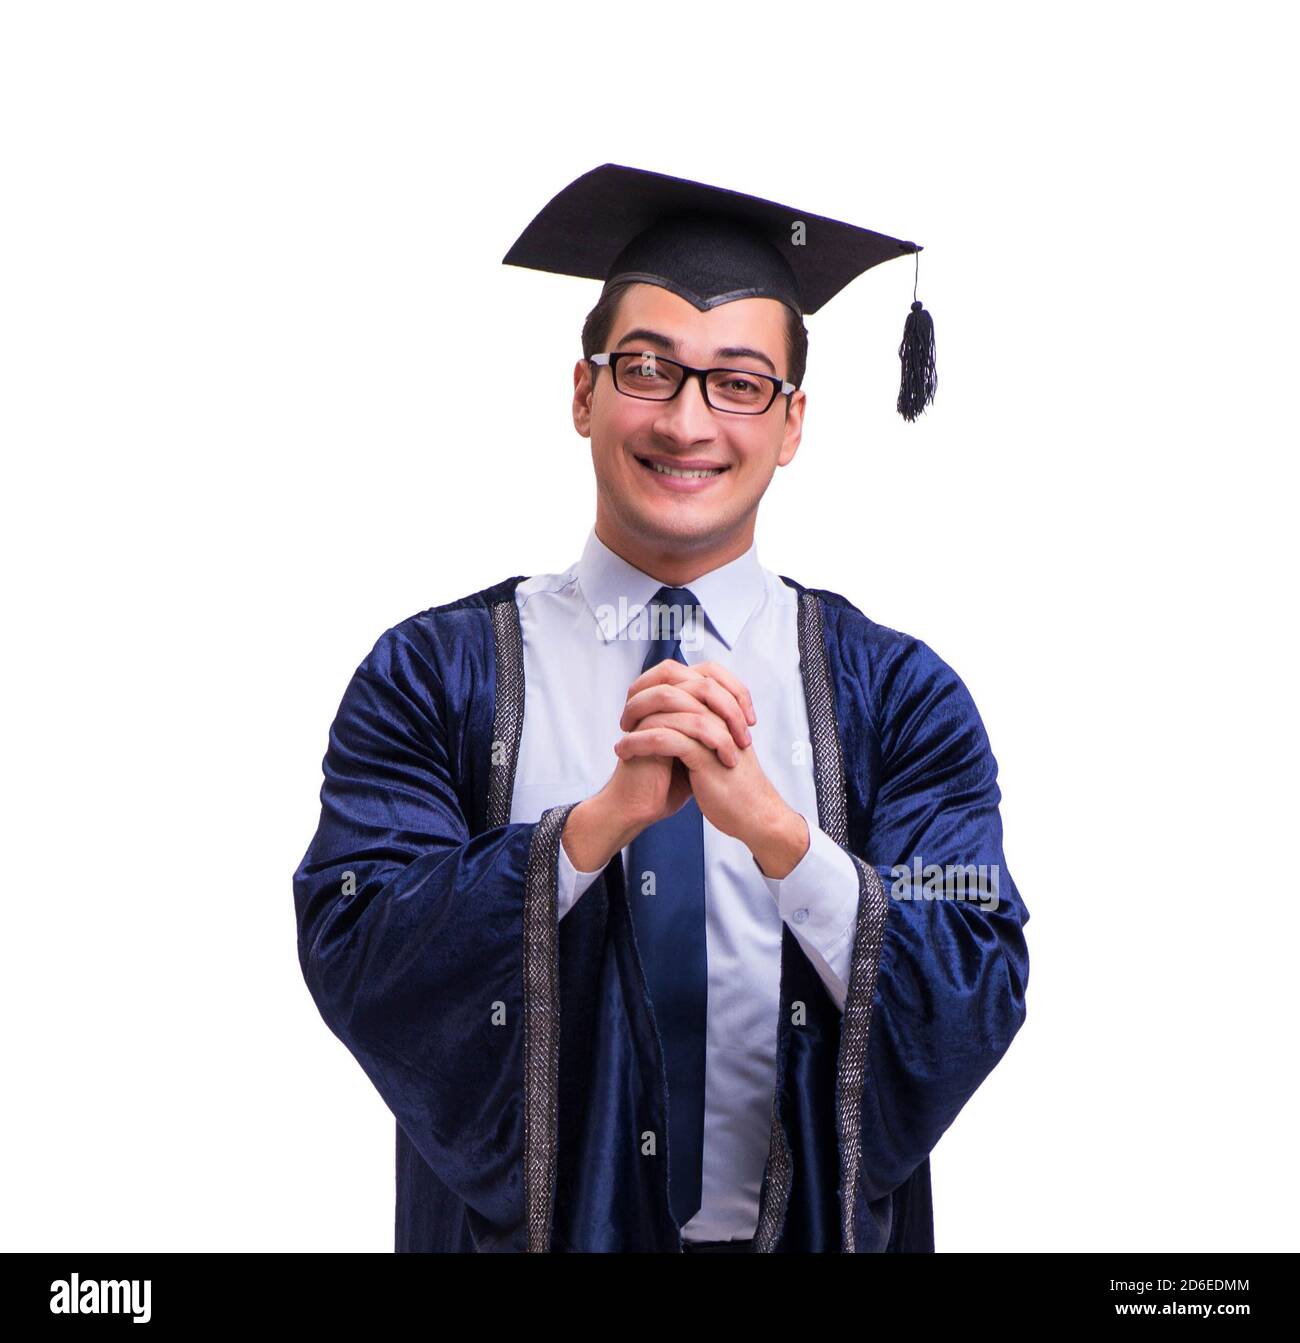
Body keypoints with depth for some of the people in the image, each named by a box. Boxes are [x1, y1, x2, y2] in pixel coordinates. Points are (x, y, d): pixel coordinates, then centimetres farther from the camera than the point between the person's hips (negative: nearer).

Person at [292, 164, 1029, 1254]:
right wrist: (601, 818, -28)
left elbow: (980, 1004, -14)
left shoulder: (895, 692, -5)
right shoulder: (431, 674, -6)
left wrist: (776, 826, -28)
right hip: (525, 1226, 0)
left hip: (806, 1231, 1)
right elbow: (350, 960, -16)